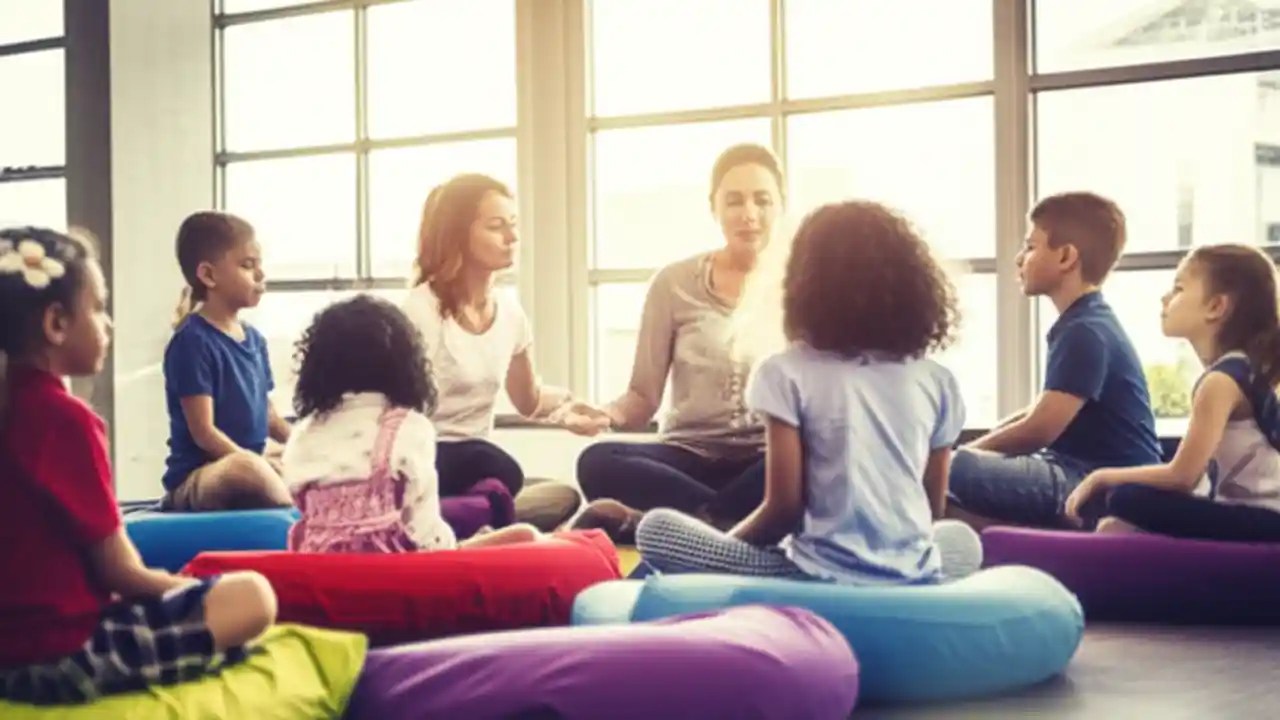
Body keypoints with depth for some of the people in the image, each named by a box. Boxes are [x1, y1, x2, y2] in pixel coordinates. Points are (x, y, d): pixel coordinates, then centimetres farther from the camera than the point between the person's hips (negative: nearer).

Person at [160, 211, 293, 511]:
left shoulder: (254, 338, 12)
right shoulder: (192, 341, -12)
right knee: (245, 470, -40)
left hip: (252, 466, 9)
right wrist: (262, 466, -24)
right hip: (195, 481, -9)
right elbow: (204, 432, -18)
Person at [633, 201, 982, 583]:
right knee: (962, 541, 38)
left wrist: (726, 543, 13)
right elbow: (934, 510, 11)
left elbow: (783, 508, -7)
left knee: (656, 528, 9)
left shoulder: (788, 373, -5)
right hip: (916, 582, 3)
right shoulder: (937, 381, 6)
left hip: (825, 581, -3)